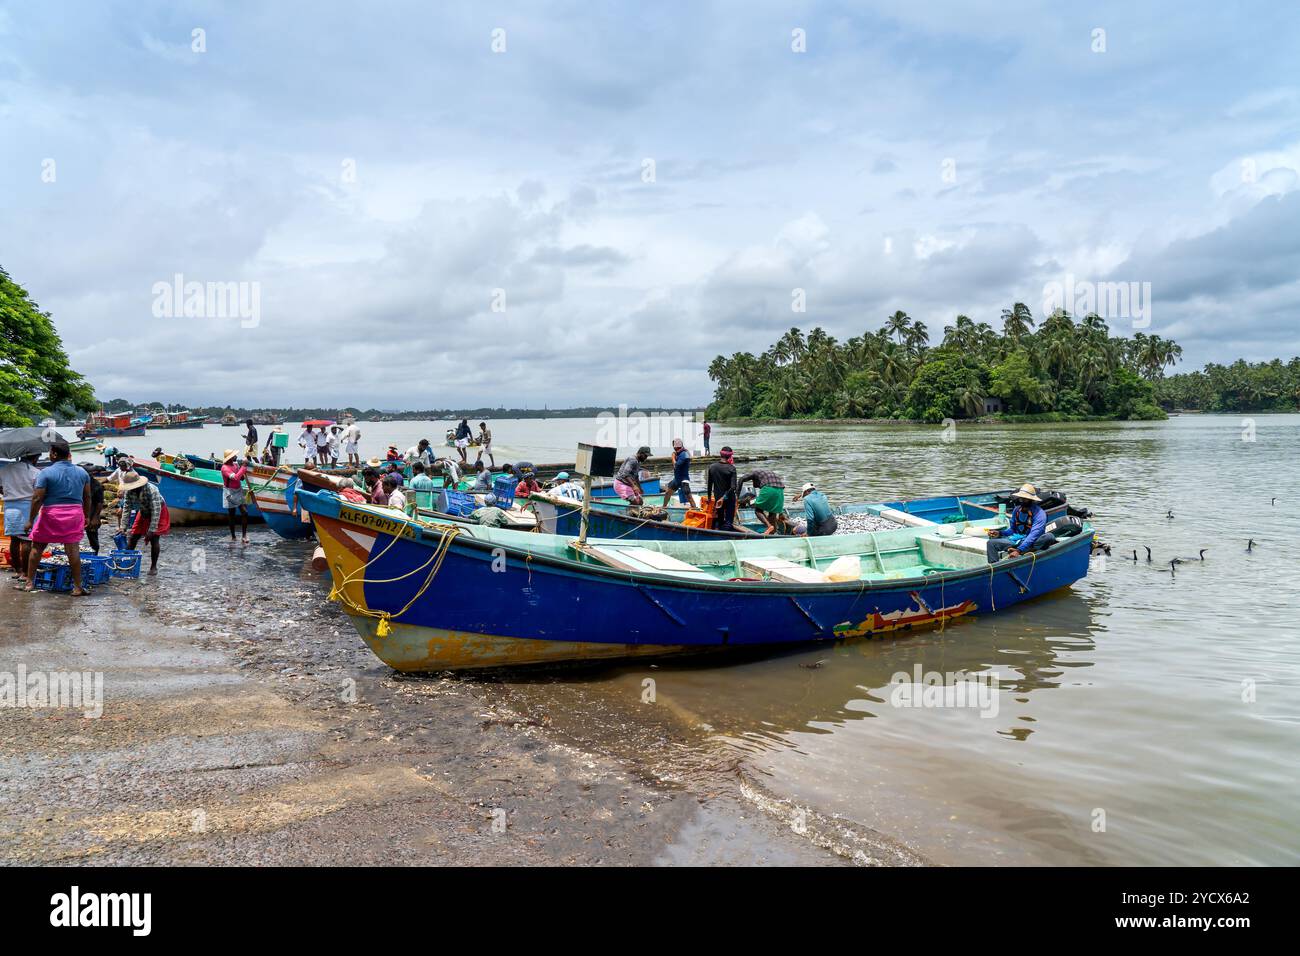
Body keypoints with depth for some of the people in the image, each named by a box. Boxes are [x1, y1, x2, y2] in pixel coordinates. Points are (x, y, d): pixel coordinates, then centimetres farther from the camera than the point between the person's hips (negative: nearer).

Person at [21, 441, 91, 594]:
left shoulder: (46, 473, -7)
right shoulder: (82, 472, 5)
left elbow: (37, 498, -9)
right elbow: (87, 497, 10)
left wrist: (30, 520, -3)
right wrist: (86, 517, 20)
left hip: (51, 514, -3)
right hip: (75, 513, 3)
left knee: (37, 547, 13)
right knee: (73, 549, 2)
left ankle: (30, 582, 19)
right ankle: (77, 587, 1)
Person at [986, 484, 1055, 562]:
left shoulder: (1039, 513, -13)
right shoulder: (1016, 510, 6)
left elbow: (1033, 535, -24)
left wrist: (1019, 550, -35)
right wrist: (1000, 533, -4)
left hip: (1031, 544, -5)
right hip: (1016, 540, 5)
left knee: (1049, 536, -34)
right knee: (991, 542, -15)